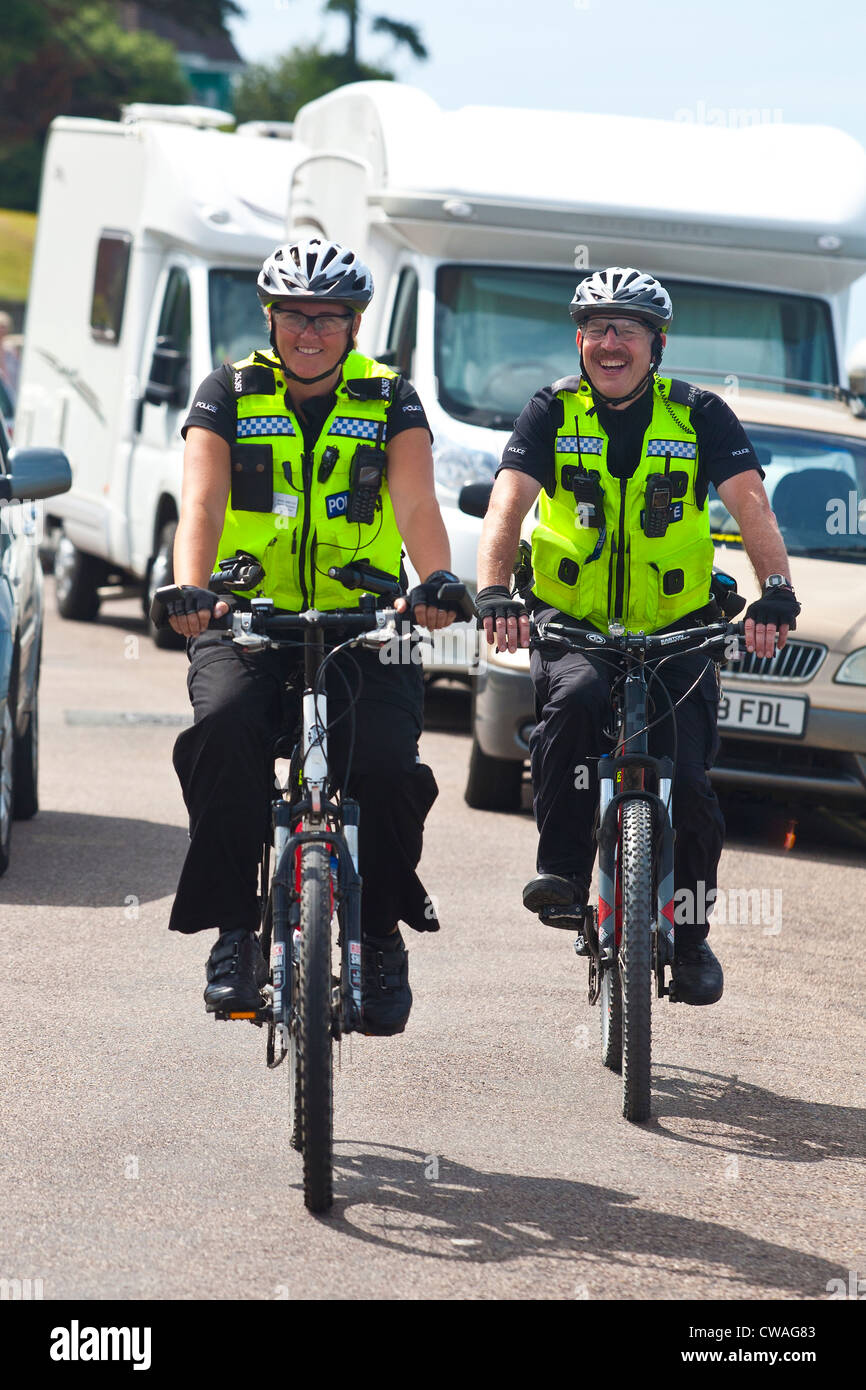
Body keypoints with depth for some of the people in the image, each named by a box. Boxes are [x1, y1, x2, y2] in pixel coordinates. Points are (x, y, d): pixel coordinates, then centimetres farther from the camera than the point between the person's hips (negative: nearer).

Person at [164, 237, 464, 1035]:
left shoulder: (390, 403, 4)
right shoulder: (229, 396, 3)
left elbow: (416, 504, -13)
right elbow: (202, 503, -13)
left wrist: (437, 580, -35)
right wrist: (191, 589, -33)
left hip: (361, 621, 0)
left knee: (386, 761, -25)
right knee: (224, 727, -31)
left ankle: (382, 930, 1)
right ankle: (235, 928, -20)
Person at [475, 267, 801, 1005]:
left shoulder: (698, 416, -4)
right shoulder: (554, 412, -3)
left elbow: (752, 508, -15)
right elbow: (508, 506, -15)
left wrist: (776, 593, -34)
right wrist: (493, 593, -33)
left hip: (675, 630, 0)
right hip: (570, 623, 0)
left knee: (687, 784, -12)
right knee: (574, 696, -34)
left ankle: (691, 934, 10)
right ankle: (562, 869, -22)